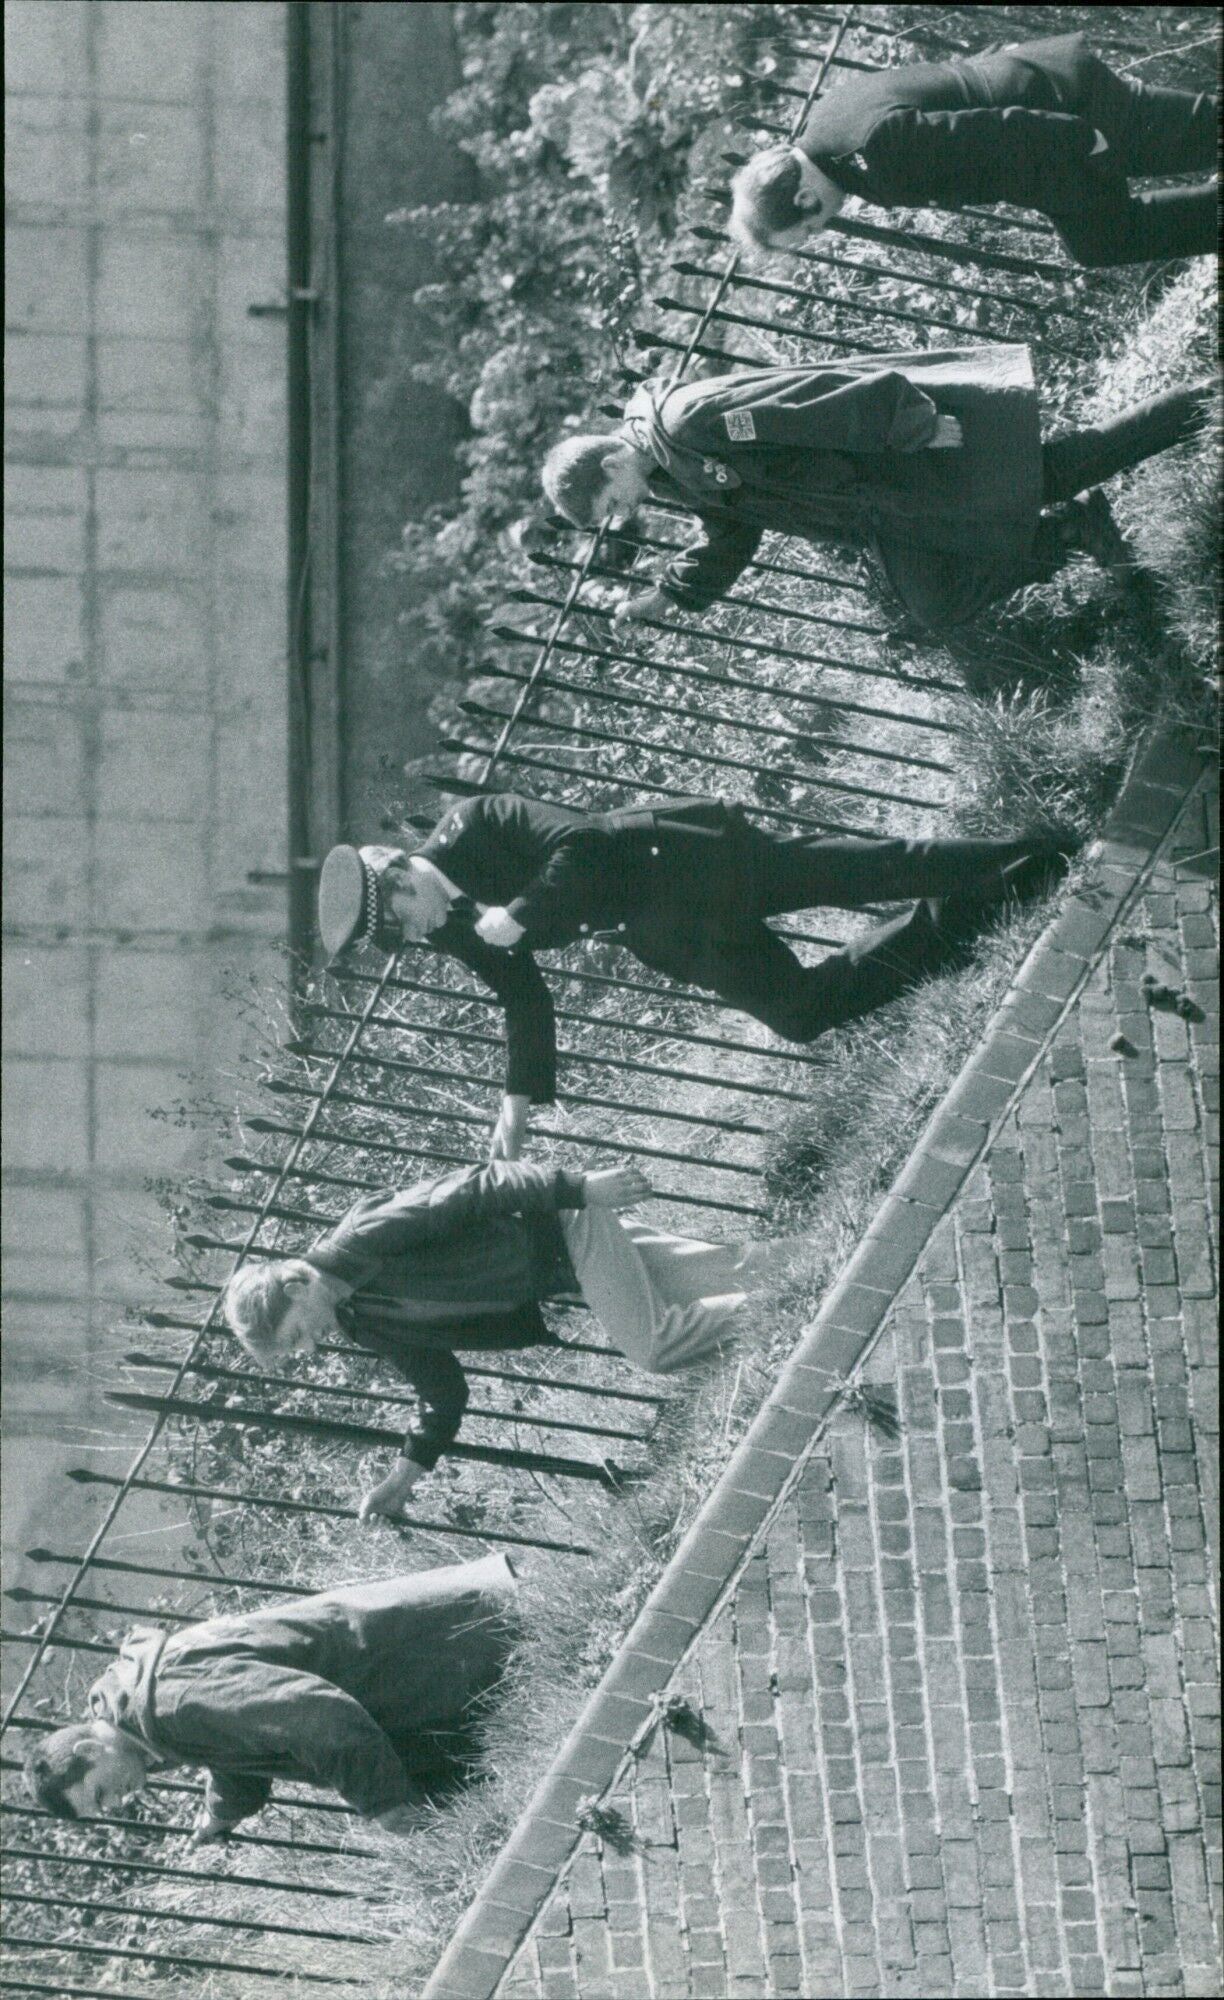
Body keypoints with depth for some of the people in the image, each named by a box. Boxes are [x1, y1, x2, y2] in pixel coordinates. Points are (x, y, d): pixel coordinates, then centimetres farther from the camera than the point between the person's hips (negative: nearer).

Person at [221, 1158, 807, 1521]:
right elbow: (443, 1391, 9)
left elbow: (467, 1191, -24)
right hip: (553, 1282, 7)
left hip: (561, 1224, -7)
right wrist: (405, 1474, 0)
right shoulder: (369, 1325, 3)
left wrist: (578, 1187, -26)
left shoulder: (364, 1239, -24)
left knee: (654, 1346, -16)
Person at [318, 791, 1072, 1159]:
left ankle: (1014, 860, 16)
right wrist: (522, 1098, 6)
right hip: (664, 938, 5)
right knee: (802, 1012, 1)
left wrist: (519, 916, -26)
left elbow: (579, 845, -24)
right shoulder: (461, 939, -3)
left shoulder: (474, 829, -19)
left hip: (678, 855, -5)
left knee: (859, 872, -1)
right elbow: (525, 998, 8)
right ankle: (936, 931, 17)